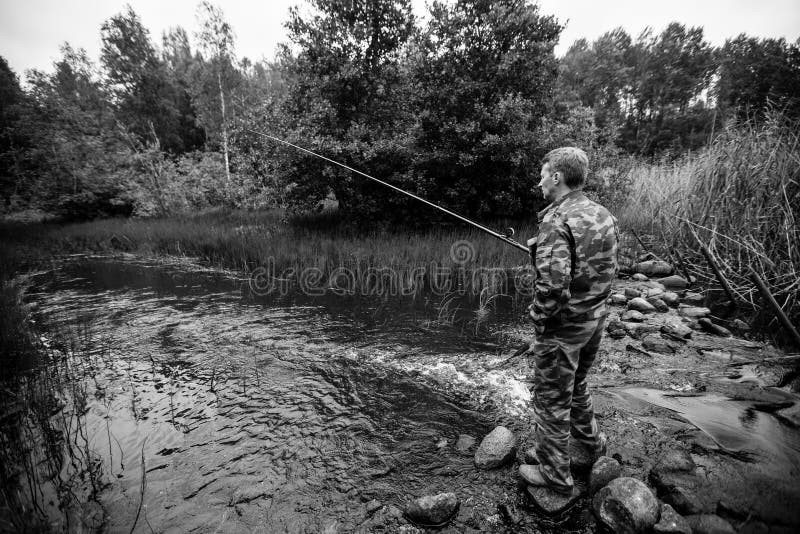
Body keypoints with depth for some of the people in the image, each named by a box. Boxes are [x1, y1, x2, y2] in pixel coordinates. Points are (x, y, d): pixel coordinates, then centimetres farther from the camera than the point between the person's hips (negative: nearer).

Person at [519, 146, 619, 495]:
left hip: (564, 326, -8)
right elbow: (610, 268, 13)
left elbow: (552, 284, -29)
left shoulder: (557, 221, -23)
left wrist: (538, 322, -16)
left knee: (552, 400, 9)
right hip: (596, 318, 9)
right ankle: (590, 441, 51)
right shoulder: (603, 215, 4)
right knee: (575, 384, 30)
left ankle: (555, 475, 27)